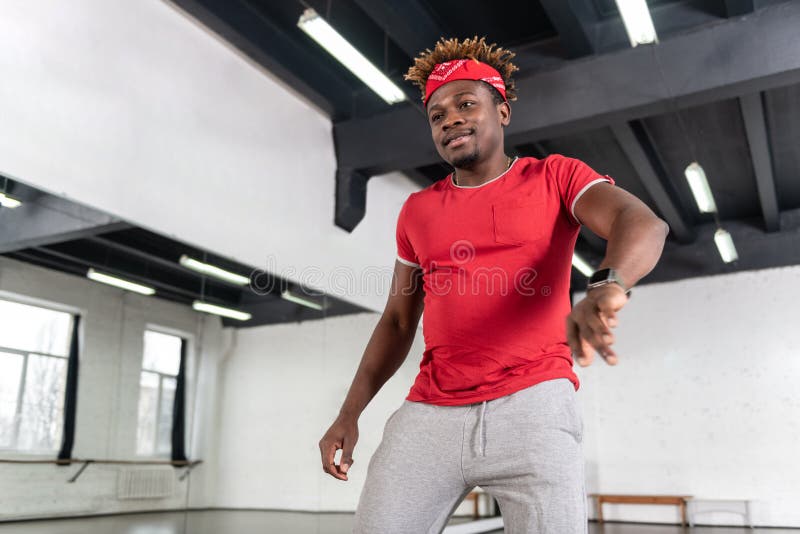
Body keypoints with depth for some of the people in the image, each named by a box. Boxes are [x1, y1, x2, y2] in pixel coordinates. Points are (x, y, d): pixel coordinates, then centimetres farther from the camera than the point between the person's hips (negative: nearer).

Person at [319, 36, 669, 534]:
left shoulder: (554, 176, 6)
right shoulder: (418, 210, 16)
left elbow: (644, 223, -12)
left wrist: (606, 286, -35)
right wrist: (349, 413, 10)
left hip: (531, 403, -3)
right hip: (429, 414, 3)